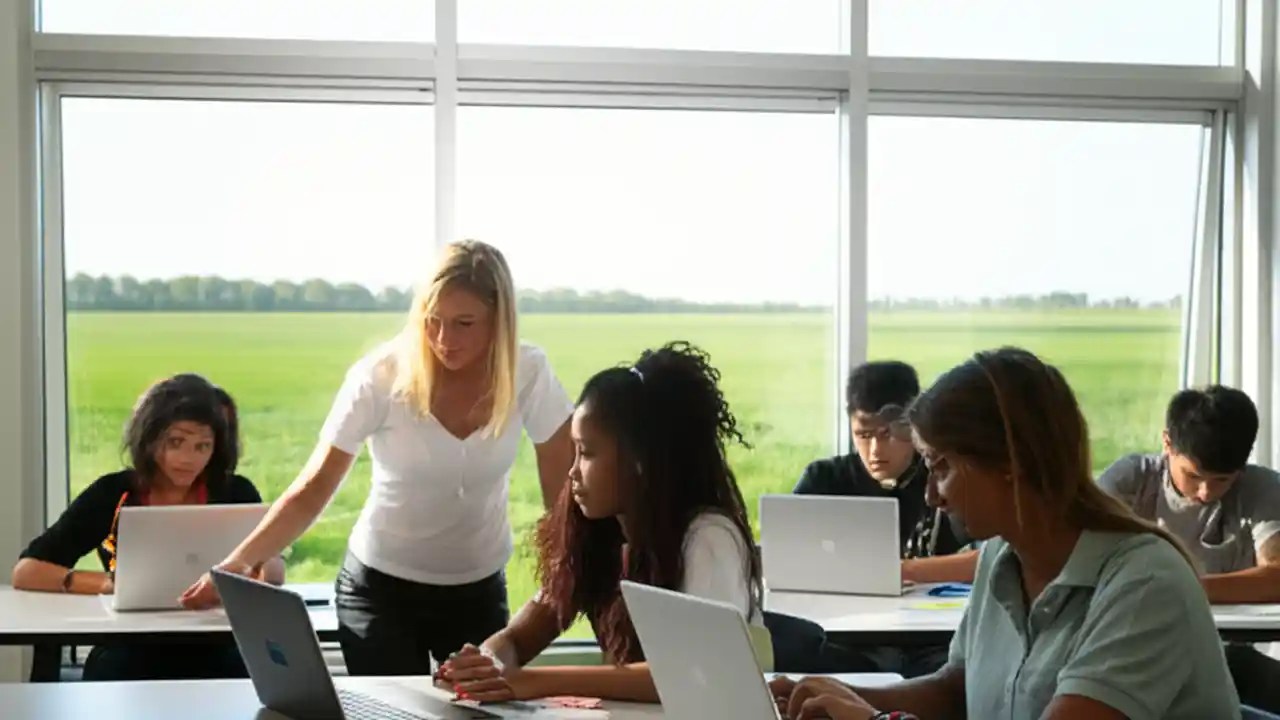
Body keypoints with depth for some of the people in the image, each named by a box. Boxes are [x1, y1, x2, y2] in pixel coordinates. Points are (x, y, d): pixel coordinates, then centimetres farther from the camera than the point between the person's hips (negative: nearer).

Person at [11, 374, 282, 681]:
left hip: (214, 654, 0)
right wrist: (108, 582, -21)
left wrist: (259, 570, -34)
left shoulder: (235, 493, 2)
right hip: (130, 654, 0)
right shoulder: (112, 495, 1)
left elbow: (275, 572, -10)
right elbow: (26, 571, -5)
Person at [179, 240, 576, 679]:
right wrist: (239, 561, -28)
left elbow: (564, 493, -7)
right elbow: (313, 489, -16)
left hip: (480, 591, 2)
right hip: (381, 586, -2)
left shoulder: (528, 375, -14)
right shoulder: (380, 376, -19)